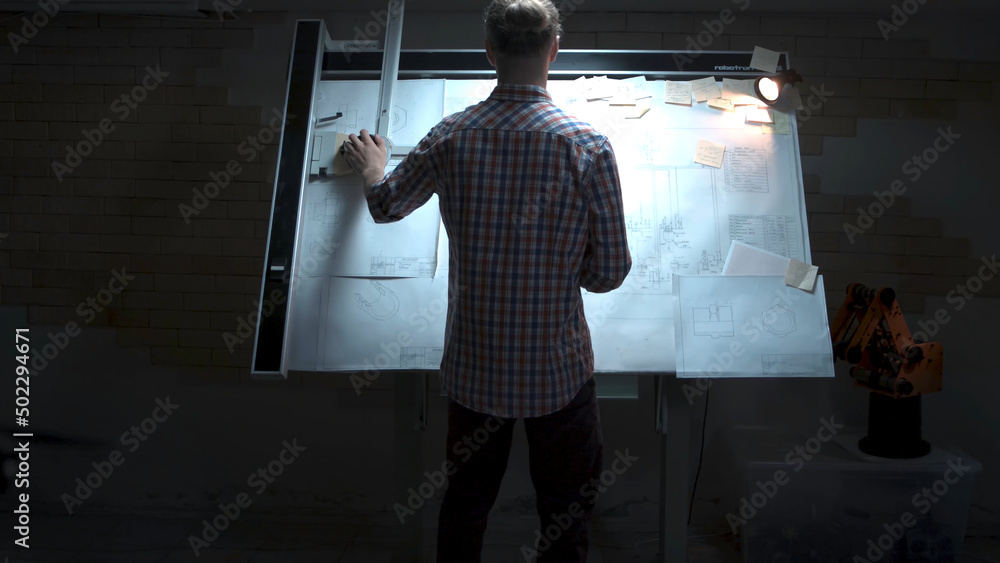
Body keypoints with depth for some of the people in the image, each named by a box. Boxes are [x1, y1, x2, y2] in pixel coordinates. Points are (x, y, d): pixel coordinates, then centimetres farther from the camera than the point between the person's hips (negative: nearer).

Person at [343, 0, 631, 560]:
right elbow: (609, 272, -12)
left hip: (474, 367, 3)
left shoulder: (451, 136, -8)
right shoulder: (588, 145, -16)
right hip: (558, 370, -2)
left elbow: (386, 205, 10)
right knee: (566, 513, 18)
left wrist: (373, 168, 32)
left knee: (466, 501, 24)